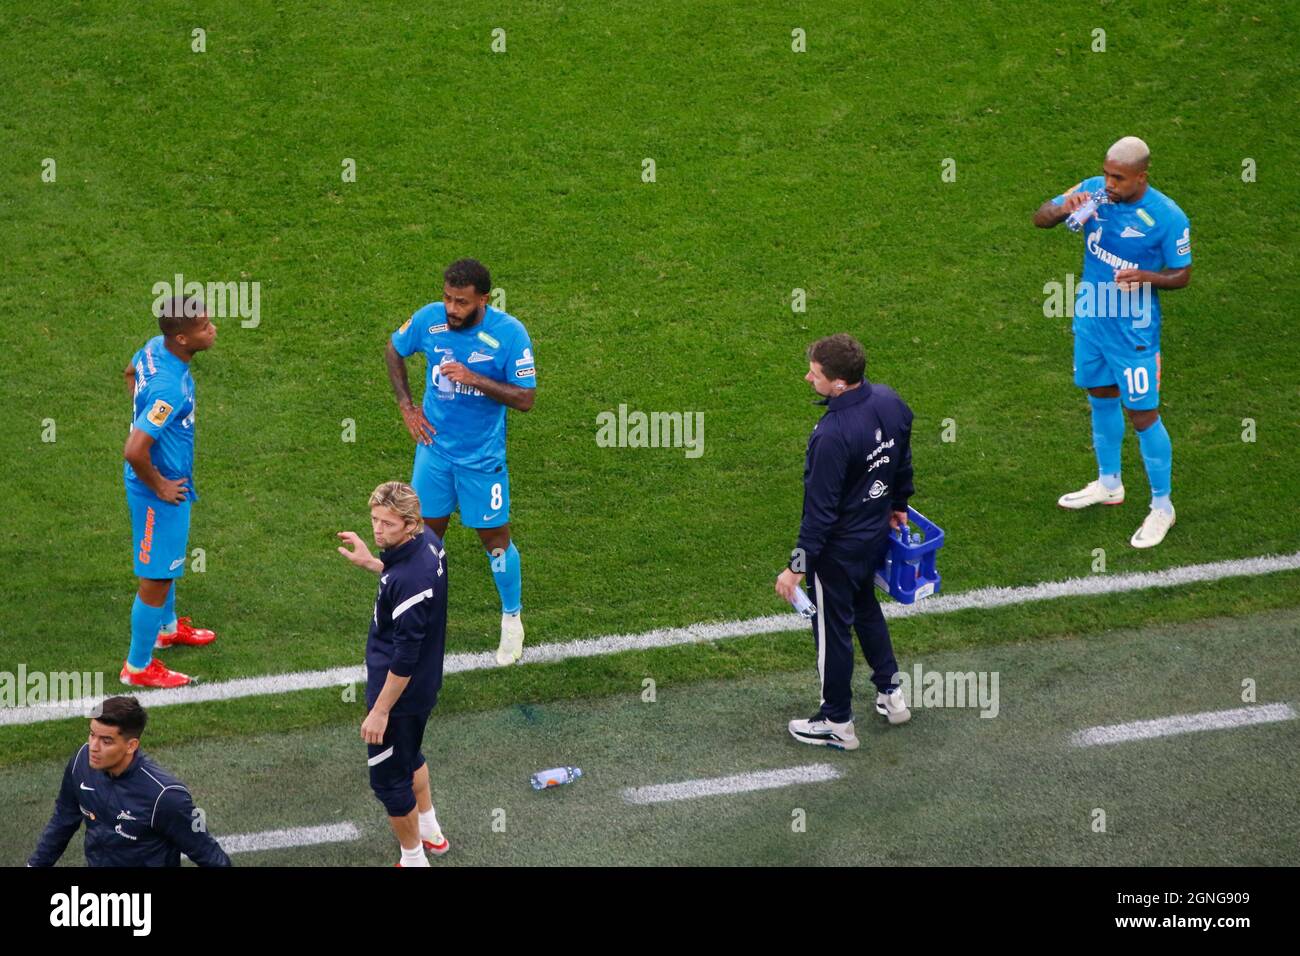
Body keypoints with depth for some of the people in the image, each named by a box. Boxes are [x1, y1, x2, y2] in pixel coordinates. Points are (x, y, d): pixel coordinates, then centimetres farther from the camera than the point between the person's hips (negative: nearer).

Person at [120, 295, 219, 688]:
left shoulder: (156, 347, -9)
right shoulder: (170, 389, -37)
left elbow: (130, 373, 15)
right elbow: (134, 451, -39)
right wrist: (159, 488, -21)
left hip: (167, 480, 10)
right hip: (162, 490, -10)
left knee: (168, 563, 31)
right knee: (156, 578, 8)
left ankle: (168, 627, 55)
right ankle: (138, 667, 24)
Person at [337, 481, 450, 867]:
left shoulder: (409, 579, -36)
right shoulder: (429, 541, -8)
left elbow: (405, 658, -30)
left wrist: (381, 711, -22)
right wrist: (371, 563, 11)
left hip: (400, 690, -10)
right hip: (426, 683, 10)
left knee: (389, 779, 9)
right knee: (409, 754, 32)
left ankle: (413, 857, 26)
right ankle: (430, 831, 51)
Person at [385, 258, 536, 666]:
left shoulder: (509, 333, -20)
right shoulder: (429, 319, -11)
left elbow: (525, 398, -18)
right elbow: (394, 350, 9)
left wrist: (475, 379, -31)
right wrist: (407, 407, 3)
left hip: (483, 456, -3)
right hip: (434, 448, 3)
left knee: (494, 537, 7)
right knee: (428, 531, 11)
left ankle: (512, 620, 27)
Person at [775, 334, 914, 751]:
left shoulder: (832, 435, -34)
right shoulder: (889, 402, -10)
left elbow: (820, 509, -27)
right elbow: (903, 462, 7)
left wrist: (797, 566, -18)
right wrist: (898, 505, 25)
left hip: (838, 547, -8)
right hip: (877, 533, 8)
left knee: (832, 629, 12)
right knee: (866, 608, 30)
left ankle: (837, 724, 28)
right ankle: (891, 693, 42)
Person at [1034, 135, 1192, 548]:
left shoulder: (1168, 217, -20)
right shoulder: (1094, 190, -9)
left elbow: (1182, 274, -9)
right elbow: (1040, 218, -3)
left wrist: (1146, 276, -29)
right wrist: (1064, 208, -26)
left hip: (1133, 330, -5)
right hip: (1090, 319, 6)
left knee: (1142, 415, 1)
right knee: (1101, 398, 22)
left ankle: (1162, 507, 16)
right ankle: (1108, 484, 43)